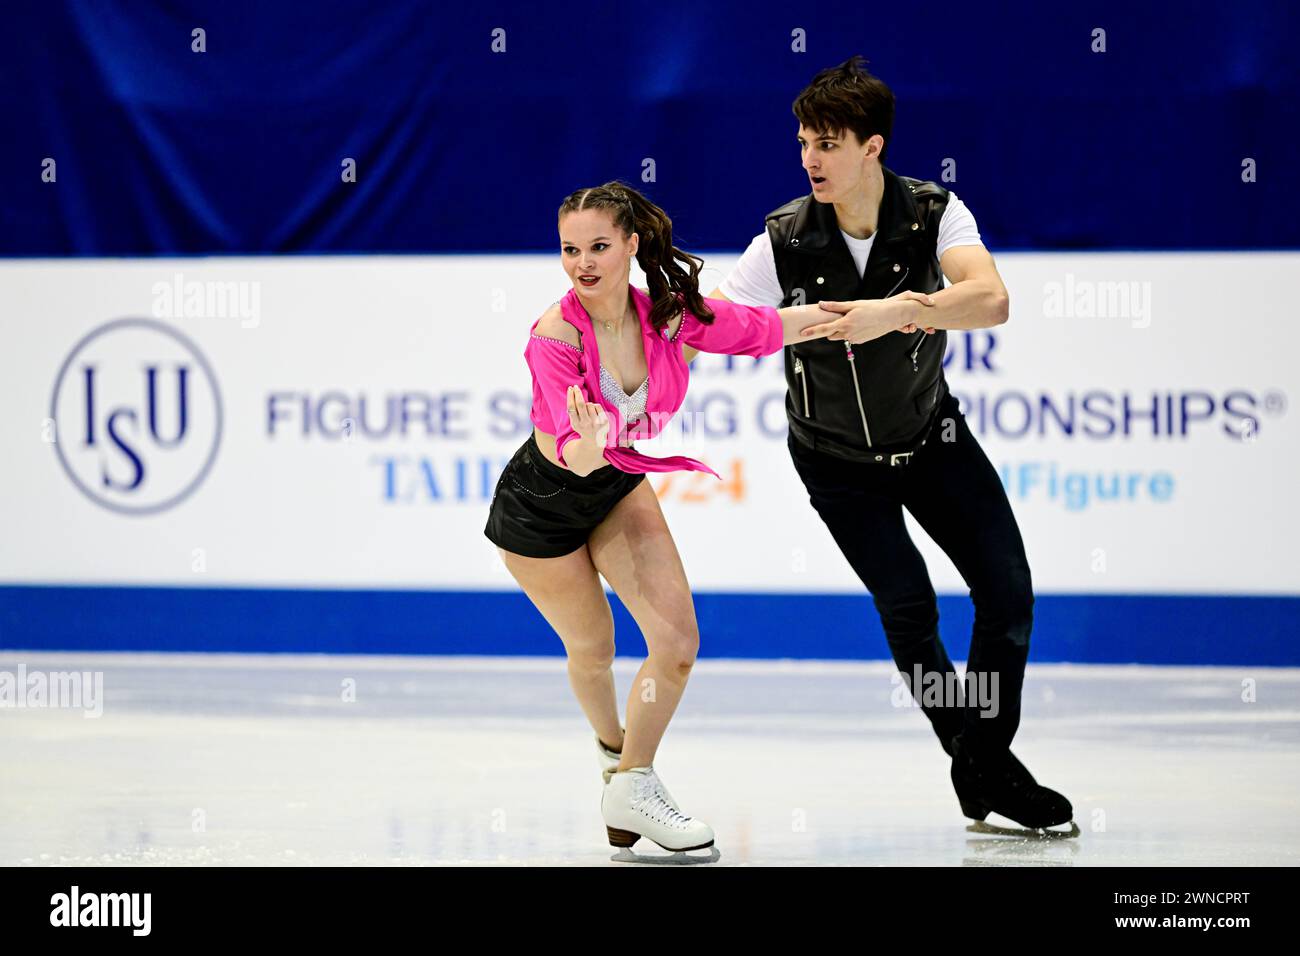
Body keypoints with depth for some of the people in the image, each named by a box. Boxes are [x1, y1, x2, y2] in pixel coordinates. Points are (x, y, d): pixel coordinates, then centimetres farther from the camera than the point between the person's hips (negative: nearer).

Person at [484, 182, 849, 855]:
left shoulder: (673, 317, -22)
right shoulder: (555, 337, -33)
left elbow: (772, 327, -7)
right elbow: (574, 454, -42)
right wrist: (589, 443, -65)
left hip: (619, 487, 4)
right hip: (539, 505, -3)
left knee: (677, 641, -9)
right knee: (592, 649, 14)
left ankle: (632, 787, 11)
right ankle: (615, 749, 47)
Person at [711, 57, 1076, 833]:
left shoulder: (935, 214, -20)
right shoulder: (785, 242, -21)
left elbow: (990, 300, -37)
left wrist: (902, 310, -52)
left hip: (931, 434, 2)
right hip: (838, 460, -2)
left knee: (1008, 592, -3)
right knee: (910, 609, -9)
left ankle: (990, 759, 13)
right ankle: (971, 759, 10)